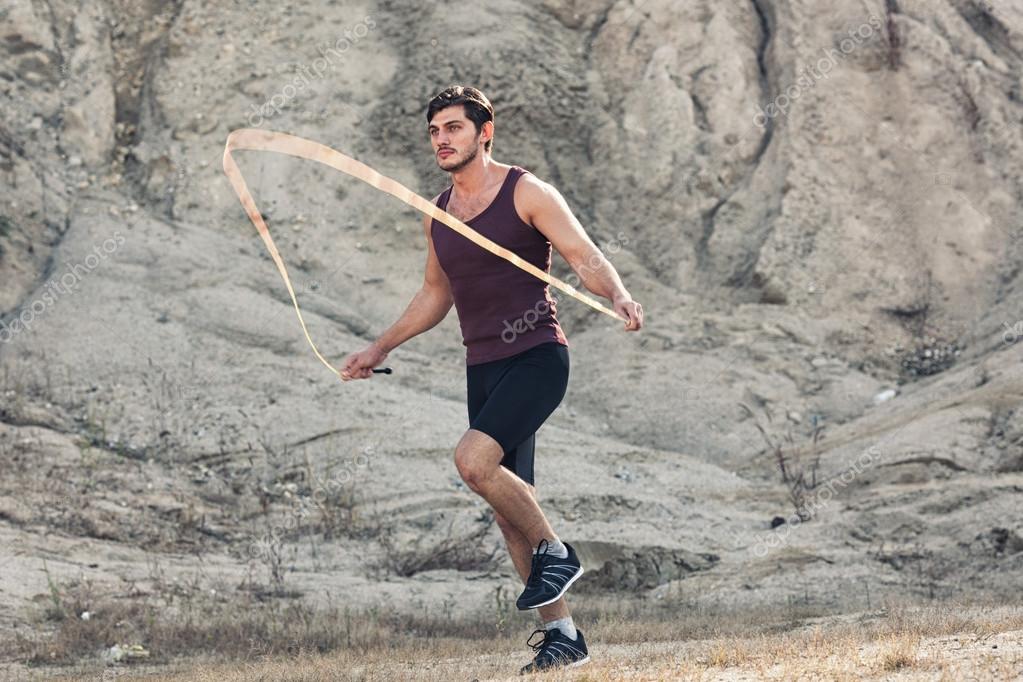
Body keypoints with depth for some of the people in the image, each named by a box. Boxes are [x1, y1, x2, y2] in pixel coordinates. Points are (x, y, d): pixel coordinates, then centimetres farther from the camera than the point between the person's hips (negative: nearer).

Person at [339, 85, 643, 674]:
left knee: (473, 459, -26)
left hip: (537, 355, -7)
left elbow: (586, 256, -13)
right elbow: (436, 294, 27)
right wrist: (381, 348, 26)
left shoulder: (527, 193, -6)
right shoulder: (437, 215, 13)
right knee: (511, 508, 4)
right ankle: (562, 635, 11)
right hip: (483, 368, 7)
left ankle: (556, 553, -5)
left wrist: (619, 296, -32)